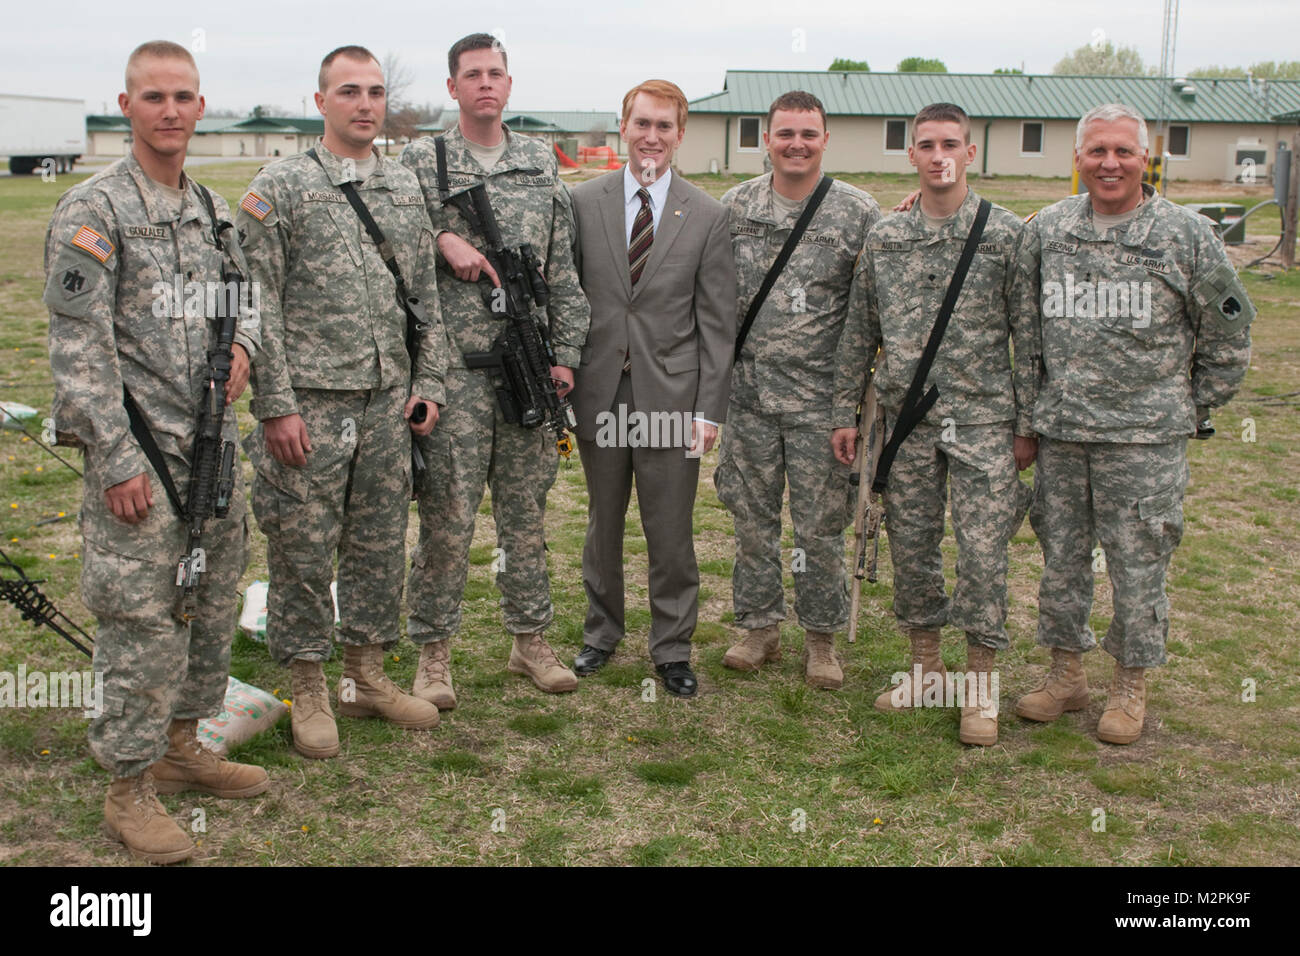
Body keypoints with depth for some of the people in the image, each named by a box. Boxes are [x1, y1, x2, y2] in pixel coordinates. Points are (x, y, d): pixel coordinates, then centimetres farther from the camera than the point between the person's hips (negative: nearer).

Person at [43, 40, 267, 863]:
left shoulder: (212, 208, 12)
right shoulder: (92, 211, -9)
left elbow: (246, 292, 25)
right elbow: (79, 349, -14)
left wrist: (242, 342, 1)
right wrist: (117, 461, -18)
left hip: (213, 450, 7)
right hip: (140, 455, -7)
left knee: (214, 608, 15)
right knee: (141, 622, -3)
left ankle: (181, 747, 32)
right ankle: (130, 788, 12)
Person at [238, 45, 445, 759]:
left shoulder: (406, 188, 12)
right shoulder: (280, 186, -4)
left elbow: (425, 295, 15)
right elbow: (258, 304, -8)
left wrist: (429, 382, 7)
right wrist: (276, 405, -13)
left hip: (387, 402, 5)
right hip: (310, 403, -5)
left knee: (381, 543, 12)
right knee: (303, 549, 3)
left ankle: (366, 674, 27)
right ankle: (309, 691, 18)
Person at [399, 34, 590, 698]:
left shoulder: (542, 163, 12)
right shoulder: (420, 160, 3)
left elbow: (562, 268, 11)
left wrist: (566, 352, 6)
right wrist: (441, 240, -13)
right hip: (453, 367, -3)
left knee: (527, 508, 11)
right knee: (447, 515, -1)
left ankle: (530, 638, 23)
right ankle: (433, 651, 12)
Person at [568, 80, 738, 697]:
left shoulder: (708, 217, 0)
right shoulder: (584, 202, 3)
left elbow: (717, 322, -1)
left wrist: (709, 409, -6)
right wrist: (561, 378, 0)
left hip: (670, 394, -1)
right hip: (599, 390, 2)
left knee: (670, 532, 4)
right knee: (603, 522, 15)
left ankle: (672, 648, 20)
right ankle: (602, 631, 33)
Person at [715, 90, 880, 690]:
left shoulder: (858, 213, -2)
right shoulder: (736, 206, 6)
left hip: (821, 394, -2)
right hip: (749, 392, 3)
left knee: (821, 525, 4)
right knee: (752, 516, 10)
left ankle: (821, 638, 20)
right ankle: (761, 628, 25)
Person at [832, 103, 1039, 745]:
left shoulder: (1005, 233, -1)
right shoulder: (883, 238, 7)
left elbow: (1028, 335, 0)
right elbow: (858, 332, 12)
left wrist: (1026, 423, -3)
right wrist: (844, 411, 9)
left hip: (983, 419, -3)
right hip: (907, 419, 3)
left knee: (982, 551, -4)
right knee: (910, 546, 9)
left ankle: (980, 686, 11)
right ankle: (925, 668, 27)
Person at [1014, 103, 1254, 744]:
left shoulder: (1187, 235, -3)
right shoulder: (1045, 230, 4)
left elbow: (1228, 332, 5)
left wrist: (1191, 408, 7)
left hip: (1146, 437, -3)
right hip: (1060, 431, 3)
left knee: (1139, 564, 4)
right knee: (1061, 557, 11)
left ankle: (1130, 688, 21)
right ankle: (1066, 674, 27)